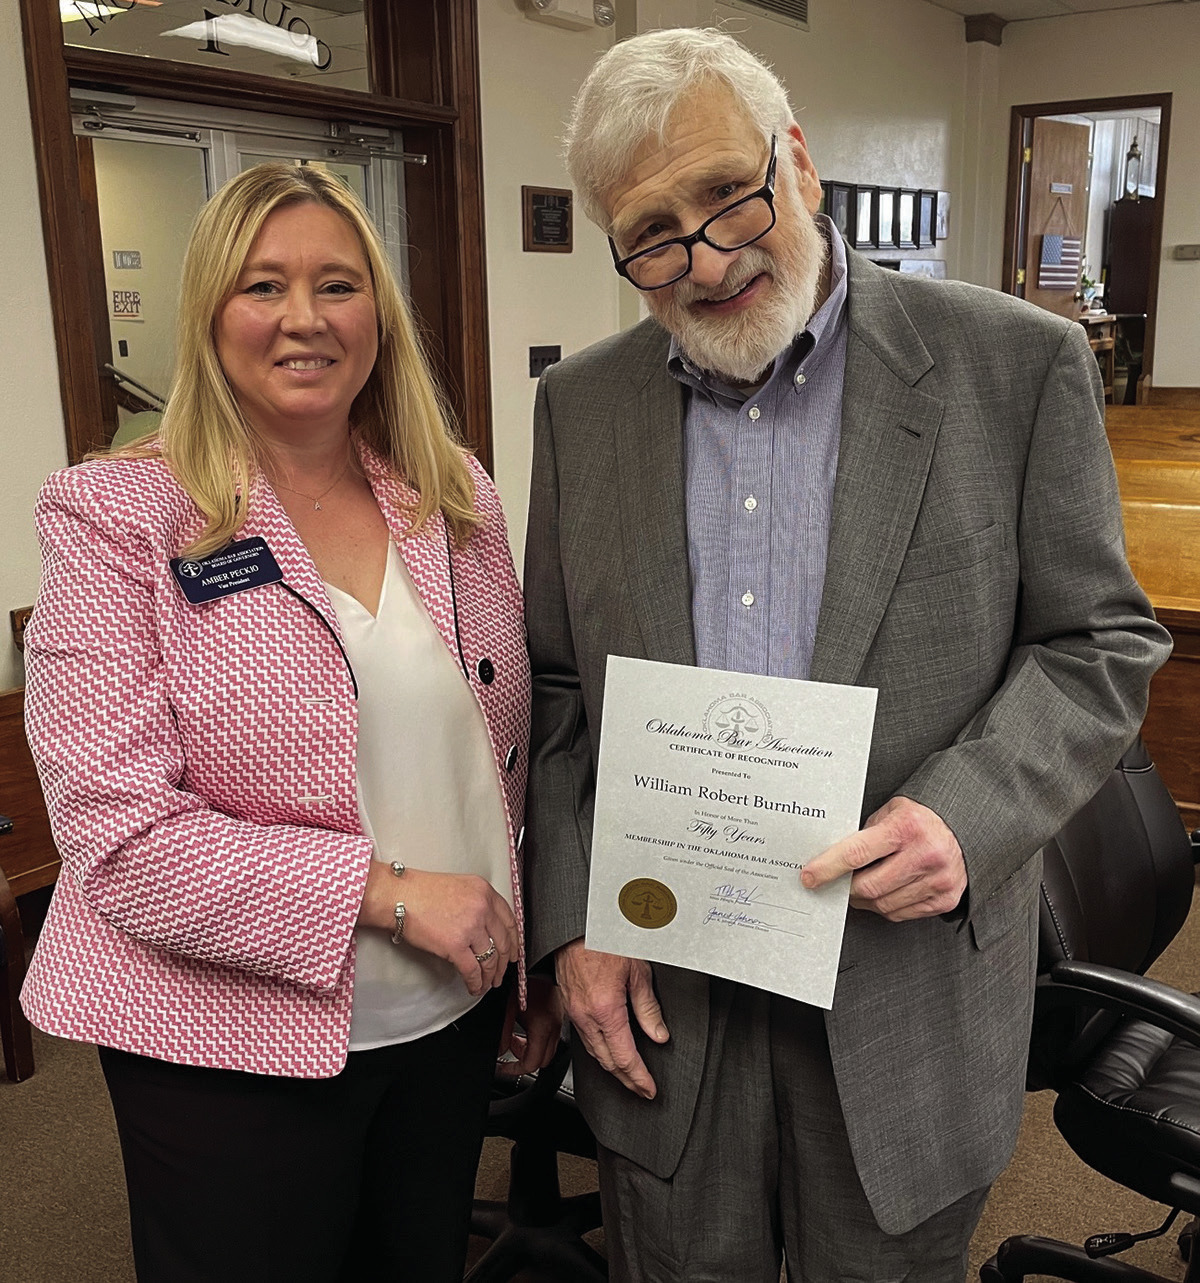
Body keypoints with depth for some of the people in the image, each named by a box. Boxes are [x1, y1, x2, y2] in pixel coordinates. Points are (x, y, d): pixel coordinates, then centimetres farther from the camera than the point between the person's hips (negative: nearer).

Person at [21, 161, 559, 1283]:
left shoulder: (460, 495, 3)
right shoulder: (116, 518, -12)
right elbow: (119, 829, -18)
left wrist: (542, 945, 8)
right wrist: (389, 892, -20)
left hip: (454, 1012, 5)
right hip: (232, 1041, -4)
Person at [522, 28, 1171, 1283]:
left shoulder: (1017, 364, -7)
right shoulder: (582, 402, 2)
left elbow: (1100, 642, -3)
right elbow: (557, 687, 5)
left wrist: (968, 815, -20)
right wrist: (572, 922, -2)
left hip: (905, 982, -1)